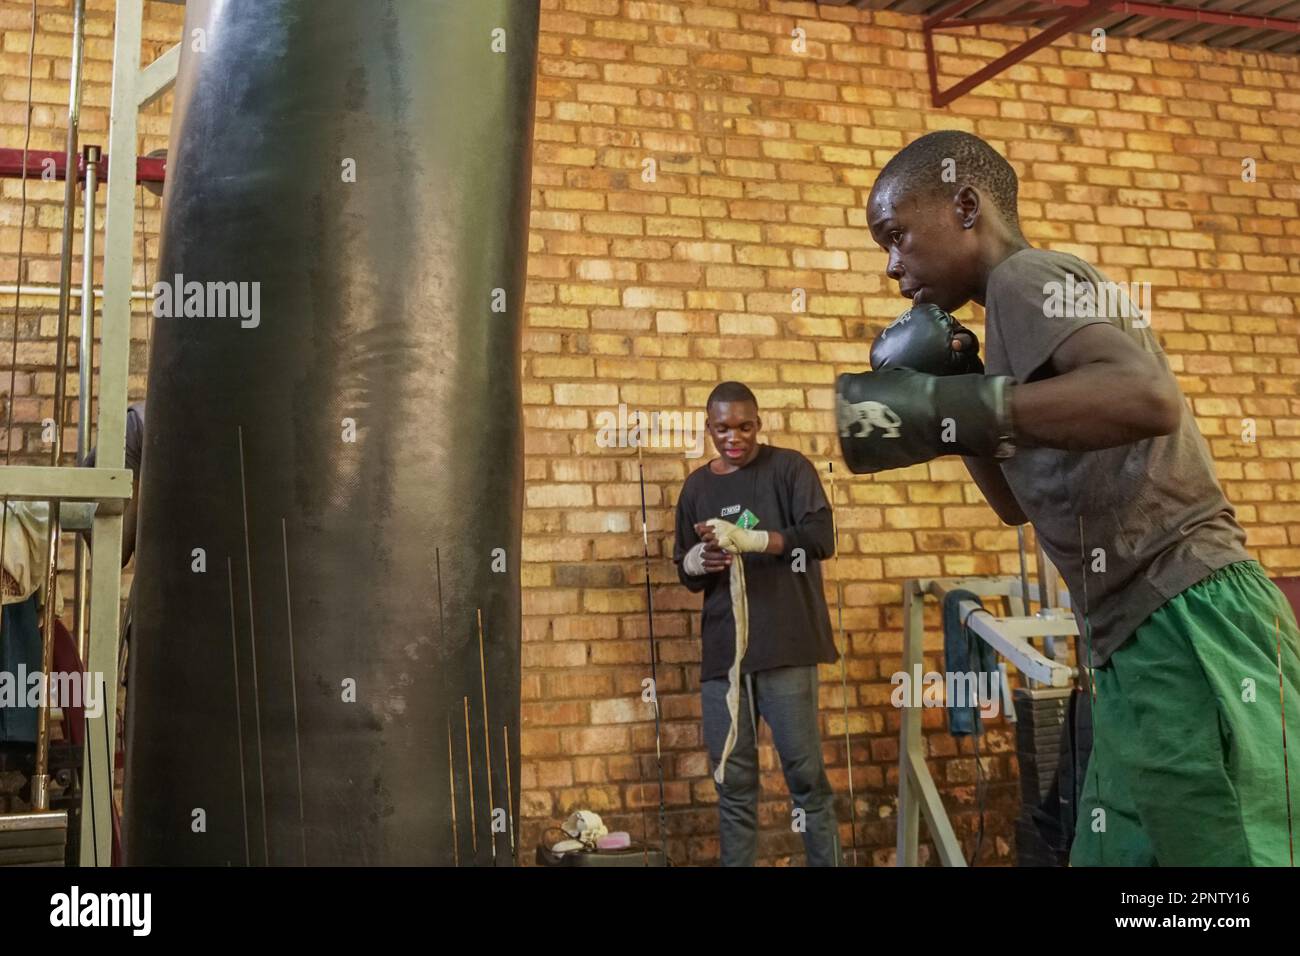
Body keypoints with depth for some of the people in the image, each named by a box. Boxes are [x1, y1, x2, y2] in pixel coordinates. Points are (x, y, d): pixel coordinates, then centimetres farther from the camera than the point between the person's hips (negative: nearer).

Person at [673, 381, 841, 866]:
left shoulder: (789, 467, 1)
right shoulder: (697, 486, 14)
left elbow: (821, 537, -12)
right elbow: (685, 571, 18)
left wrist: (748, 539, -23)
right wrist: (701, 560, -6)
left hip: (786, 646, -4)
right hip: (722, 650, 4)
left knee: (805, 772, -2)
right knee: (732, 780, 4)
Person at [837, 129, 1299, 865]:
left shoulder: (1027, 278, -6)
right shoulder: (1051, 298, 21)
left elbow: (1149, 397, -28)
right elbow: (1024, 501, 26)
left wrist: (948, 406, -26)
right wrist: (954, 398, 14)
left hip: (1187, 626, -10)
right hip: (1142, 644, 10)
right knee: (1113, 857, 12)